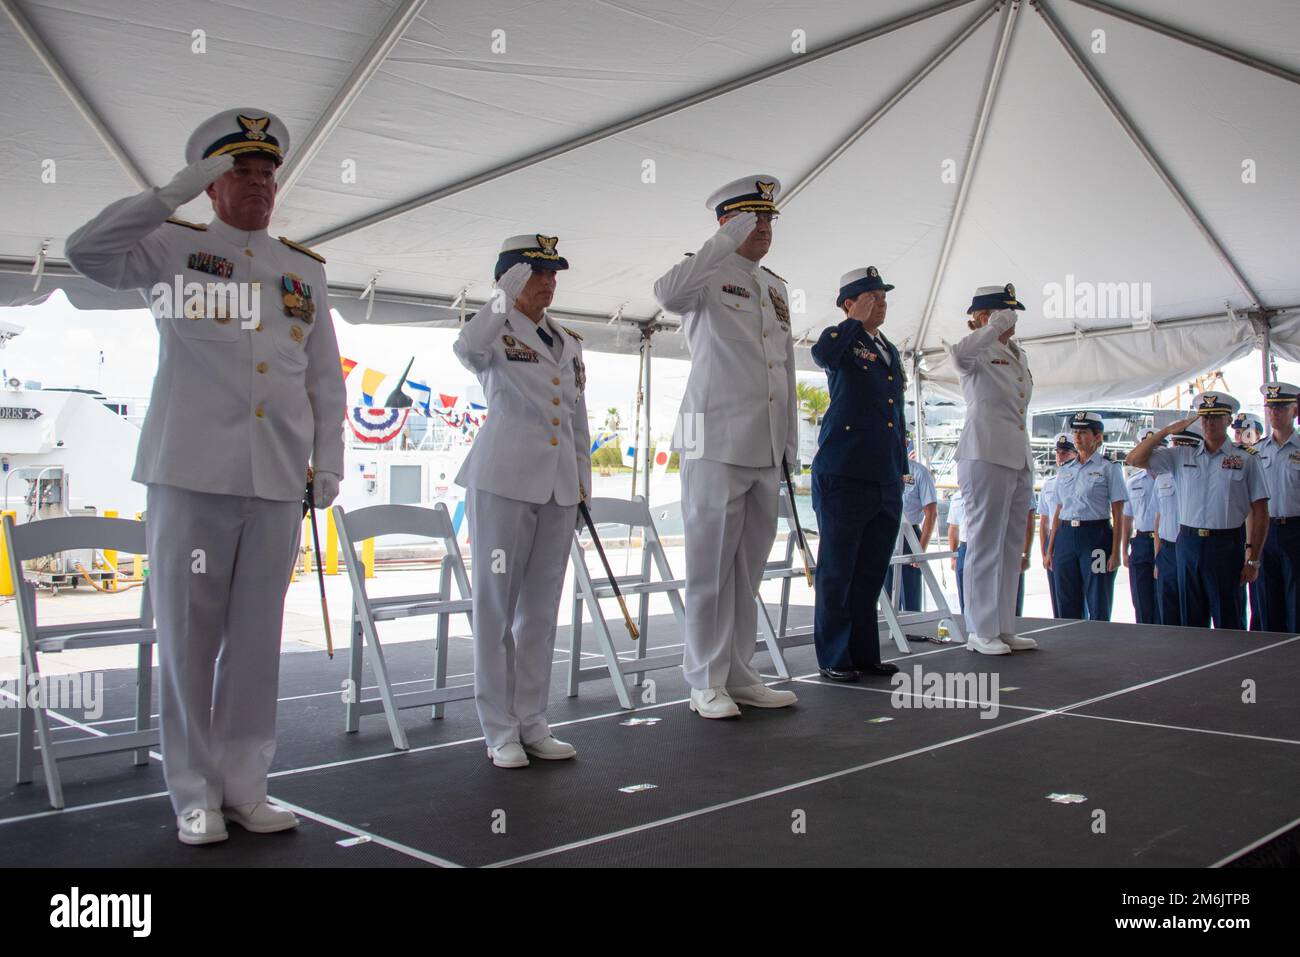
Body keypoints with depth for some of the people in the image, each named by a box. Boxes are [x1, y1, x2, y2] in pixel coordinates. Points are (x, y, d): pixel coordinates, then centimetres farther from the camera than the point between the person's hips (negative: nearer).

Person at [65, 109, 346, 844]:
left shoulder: (305, 270, 17)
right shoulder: (175, 247, 6)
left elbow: (325, 375, 17)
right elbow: (89, 251, -12)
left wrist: (328, 460, 9)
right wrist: (177, 192, -12)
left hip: (277, 482, 3)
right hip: (191, 475, -3)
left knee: (258, 640, 7)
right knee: (189, 636, 2)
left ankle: (245, 787, 18)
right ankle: (196, 795, 13)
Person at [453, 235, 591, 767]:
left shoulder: (569, 344, 17)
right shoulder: (497, 335, 0)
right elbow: (467, 348, -25)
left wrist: (582, 479, 15)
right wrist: (504, 299, -34)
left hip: (559, 486, 6)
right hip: (503, 481, -5)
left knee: (541, 608, 9)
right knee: (496, 604, 0)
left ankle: (532, 723, 18)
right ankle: (500, 731, 7)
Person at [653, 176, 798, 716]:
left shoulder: (776, 287, 20)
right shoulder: (707, 275, -2)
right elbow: (667, 294, -27)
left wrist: (790, 442, 19)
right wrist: (727, 241, -25)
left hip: (765, 449, 7)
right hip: (717, 444, -7)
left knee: (749, 565, 11)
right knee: (711, 565, -1)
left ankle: (738, 675, 19)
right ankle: (706, 682, 8)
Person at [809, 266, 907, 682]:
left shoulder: (891, 351, 21)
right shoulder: (840, 340, 0)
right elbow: (822, 354, -27)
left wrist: (901, 467, 21)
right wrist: (855, 321, -13)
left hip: (886, 480, 7)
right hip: (844, 476, -7)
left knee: (871, 570, 11)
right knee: (838, 570, -1)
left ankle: (864, 652, 19)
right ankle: (833, 658, 5)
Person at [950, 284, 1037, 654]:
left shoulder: (1019, 356, 20)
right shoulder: (979, 353, -5)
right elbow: (961, 353, -32)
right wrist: (994, 328, -20)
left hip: (1019, 457, 9)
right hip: (985, 455, -9)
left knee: (1011, 548, 10)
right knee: (985, 544, -6)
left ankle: (1004, 628, 16)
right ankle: (980, 631, -2)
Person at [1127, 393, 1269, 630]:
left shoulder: (1246, 459, 2)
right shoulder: (1181, 456, 11)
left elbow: (1259, 513, 0)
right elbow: (1135, 459, 7)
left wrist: (1253, 559, -7)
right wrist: (1167, 431, 1)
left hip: (1227, 545, -3)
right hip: (1189, 544, 3)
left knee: (1229, 624, 0)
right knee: (1191, 622, 9)